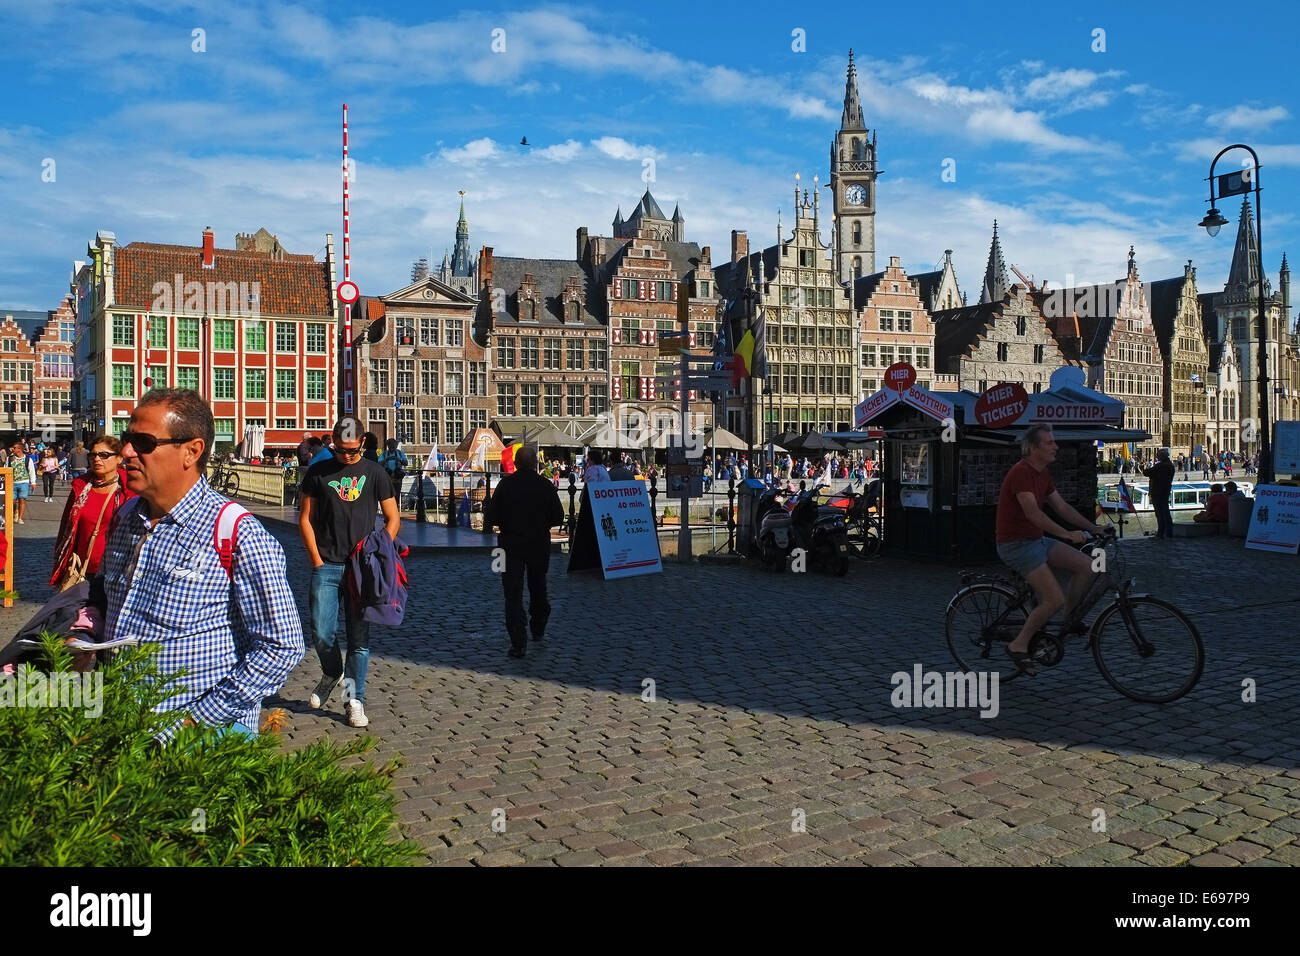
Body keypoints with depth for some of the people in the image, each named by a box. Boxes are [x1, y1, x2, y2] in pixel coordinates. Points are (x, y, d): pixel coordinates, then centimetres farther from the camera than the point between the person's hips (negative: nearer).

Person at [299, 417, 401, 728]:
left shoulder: (374, 473, 5)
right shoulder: (318, 472, 6)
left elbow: (393, 518, 8)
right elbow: (306, 519, 9)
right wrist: (317, 561, 0)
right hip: (326, 566, 1)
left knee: (359, 637, 2)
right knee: (321, 634, -3)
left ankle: (354, 699, 12)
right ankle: (332, 674, 27)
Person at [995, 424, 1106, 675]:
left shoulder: (1042, 473, 10)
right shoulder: (1021, 472, -20)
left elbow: (1062, 507, 15)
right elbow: (1032, 512, -30)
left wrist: (1095, 529, 11)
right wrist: (1066, 534, -34)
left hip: (1036, 540, 9)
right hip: (1016, 544, -9)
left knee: (1086, 566, -2)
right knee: (1055, 600, -16)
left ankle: (1070, 619, 15)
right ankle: (1019, 645, -2)